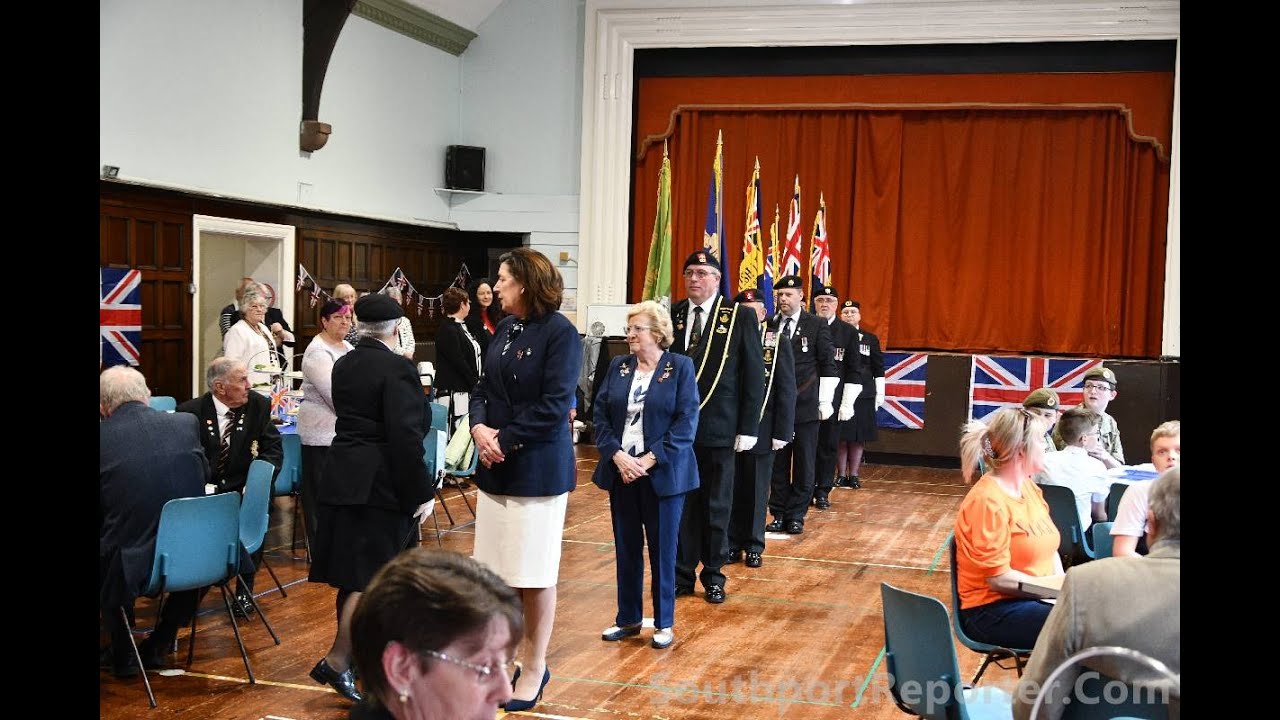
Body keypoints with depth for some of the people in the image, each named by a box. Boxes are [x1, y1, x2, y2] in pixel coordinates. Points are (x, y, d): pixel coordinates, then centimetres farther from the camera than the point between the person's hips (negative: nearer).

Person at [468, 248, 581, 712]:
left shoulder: (559, 332, -11)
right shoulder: (504, 329, 9)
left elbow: (553, 406, -17)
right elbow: (482, 389, 12)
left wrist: (505, 440, -16)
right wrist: (480, 427, -8)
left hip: (538, 469, -6)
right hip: (496, 466, 6)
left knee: (535, 573, 3)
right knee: (495, 569, 10)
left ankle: (535, 668, 17)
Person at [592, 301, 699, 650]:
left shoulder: (680, 367, -3)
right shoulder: (618, 366, 8)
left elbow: (686, 422, -9)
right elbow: (601, 415, 4)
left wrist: (650, 459, -16)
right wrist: (618, 456, -10)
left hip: (662, 473, -4)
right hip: (621, 472, 4)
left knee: (662, 548, 4)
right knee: (626, 547, 9)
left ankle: (664, 623, 16)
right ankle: (628, 618, 21)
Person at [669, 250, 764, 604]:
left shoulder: (740, 316, -3)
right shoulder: (672, 315, 5)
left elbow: (753, 374, -3)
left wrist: (748, 428, -7)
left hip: (718, 427, -2)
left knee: (716, 505, 9)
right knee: (681, 502, 7)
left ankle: (713, 575, 21)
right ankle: (682, 574, 18)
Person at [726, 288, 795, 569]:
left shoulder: (778, 344, -1)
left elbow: (786, 391, -2)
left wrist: (781, 432, -7)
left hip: (761, 430, -1)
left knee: (756, 491, 8)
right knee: (731, 488, 7)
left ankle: (754, 547, 20)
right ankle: (732, 545, 17)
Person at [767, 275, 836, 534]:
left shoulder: (817, 325, 2)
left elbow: (827, 365, 3)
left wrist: (825, 401, -2)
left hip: (805, 405, -2)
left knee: (804, 462, 2)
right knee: (777, 462, 4)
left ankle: (796, 515, 11)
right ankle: (779, 514, 13)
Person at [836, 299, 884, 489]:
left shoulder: (870, 339, 9)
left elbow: (878, 368, 10)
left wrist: (880, 393, 4)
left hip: (863, 395, 1)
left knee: (859, 437, 4)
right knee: (840, 437, 2)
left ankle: (854, 475, 11)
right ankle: (841, 475, 11)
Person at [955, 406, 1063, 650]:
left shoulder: (1029, 488, 11)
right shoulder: (987, 502, -17)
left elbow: (1050, 547, 15)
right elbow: (999, 578, -18)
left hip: (1033, 600, 8)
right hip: (993, 611, -8)